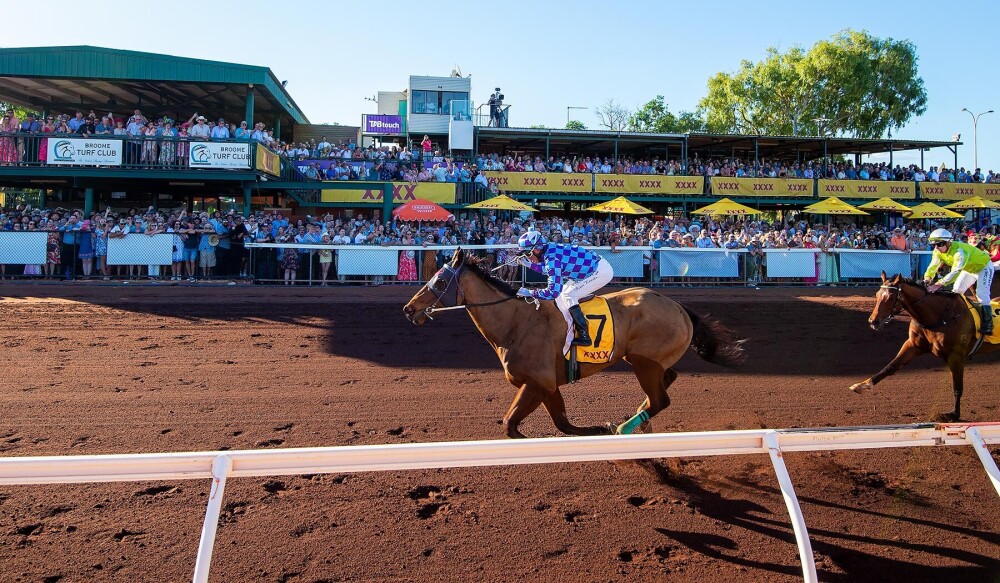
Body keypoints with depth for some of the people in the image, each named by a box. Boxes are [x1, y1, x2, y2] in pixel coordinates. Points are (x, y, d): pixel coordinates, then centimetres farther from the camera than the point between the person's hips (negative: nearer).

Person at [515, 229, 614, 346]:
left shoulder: (551, 258, -28)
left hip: (602, 272, -10)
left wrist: (530, 293, -22)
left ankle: (584, 336, -9)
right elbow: (548, 269, 20)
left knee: (568, 296, -11)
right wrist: (529, 264, 9)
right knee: (562, 293, 13)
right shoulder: (549, 249, -2)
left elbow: (553, 291, -30)